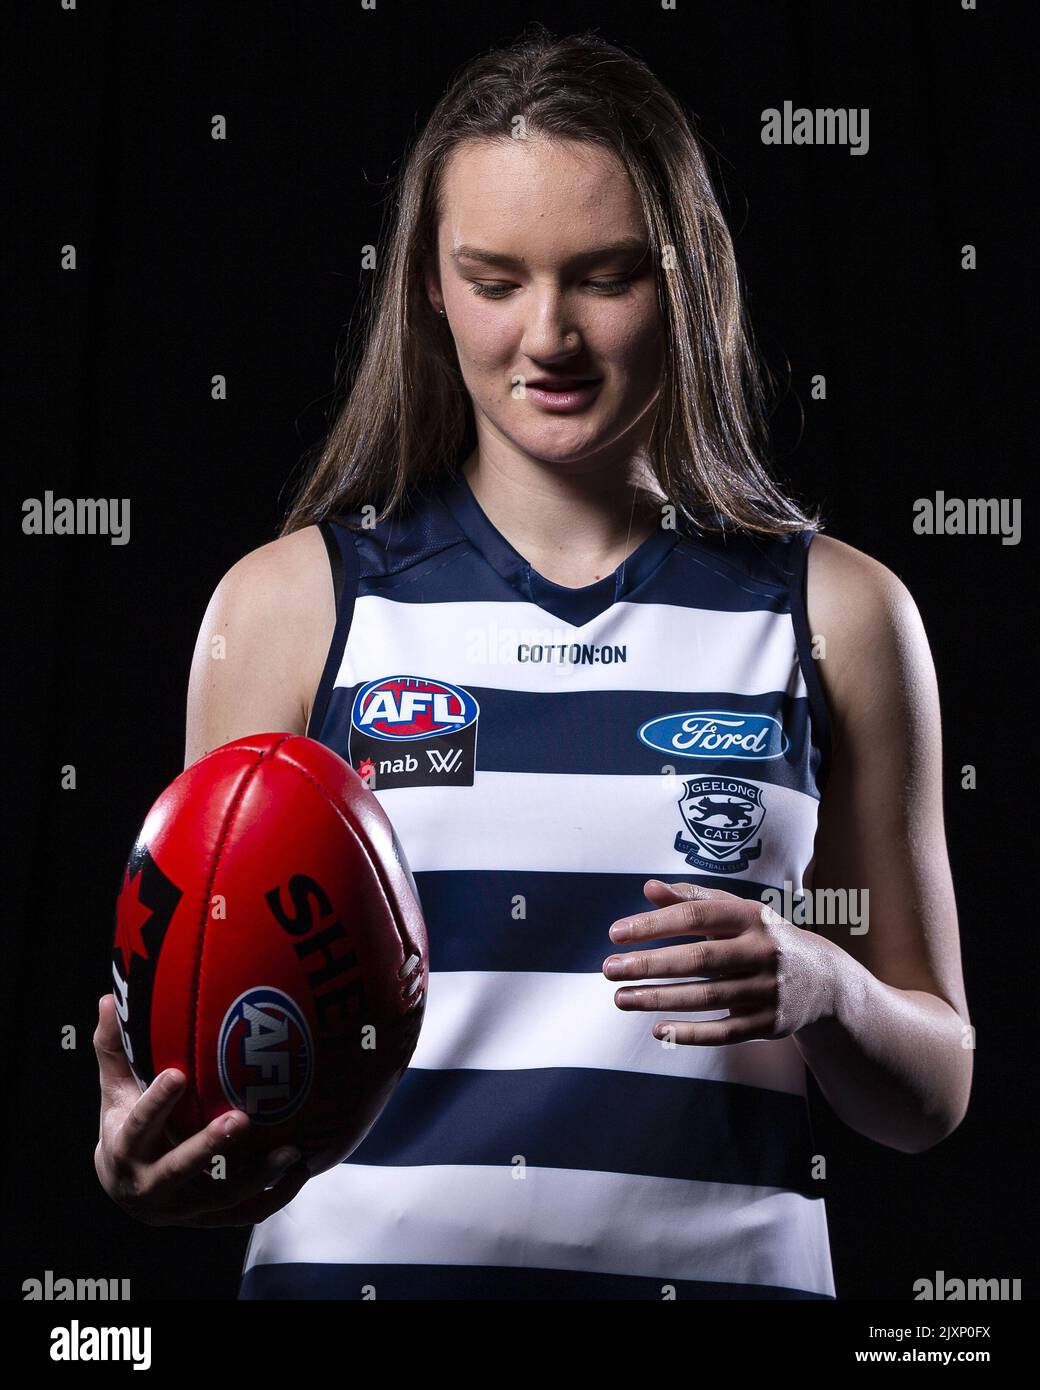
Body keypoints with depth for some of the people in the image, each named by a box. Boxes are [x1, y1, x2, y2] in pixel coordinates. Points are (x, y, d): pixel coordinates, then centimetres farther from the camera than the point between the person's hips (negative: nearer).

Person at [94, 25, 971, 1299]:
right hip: (365, 1254, 2)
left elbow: (931, 1098, 6)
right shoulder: (290, 601, 0)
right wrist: (156, 1145, -18)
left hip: (724, 1264, -1)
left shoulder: (835, 612, 1)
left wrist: (820, 987, -14)